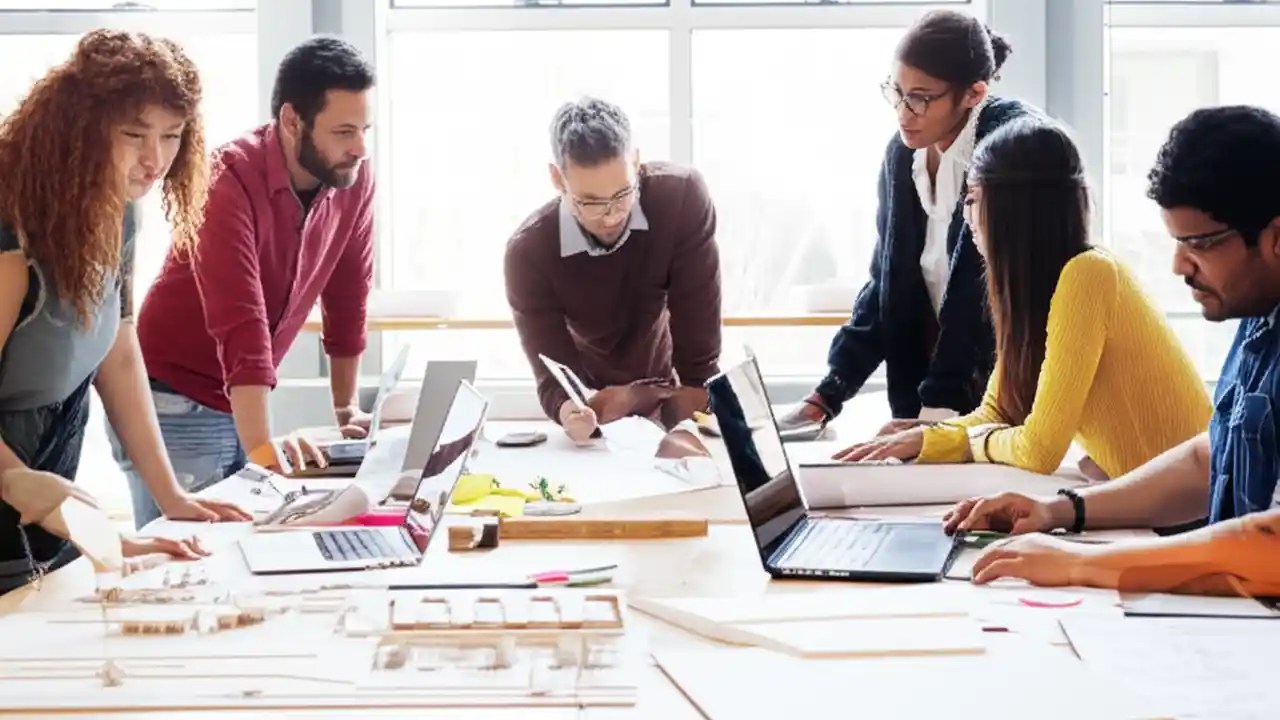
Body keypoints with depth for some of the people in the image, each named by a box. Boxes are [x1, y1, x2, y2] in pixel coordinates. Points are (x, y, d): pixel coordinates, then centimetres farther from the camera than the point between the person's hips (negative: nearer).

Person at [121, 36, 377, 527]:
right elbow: (241, 325, -32)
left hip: (241, 406, 6)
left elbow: (347, 301, 8)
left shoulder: (354, 183, -4)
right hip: (175, 409, -6)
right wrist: (260, 447, -39)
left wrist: (345, 407, 12)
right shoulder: (229, 181, -23)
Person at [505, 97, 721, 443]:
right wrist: (568, 411, -48)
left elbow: (699, 335, -24)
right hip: (593, 402, 1)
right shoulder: (528, 252, -26)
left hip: (672, 399, -1)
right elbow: (554, 378, -27)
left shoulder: (681, 196, -27)